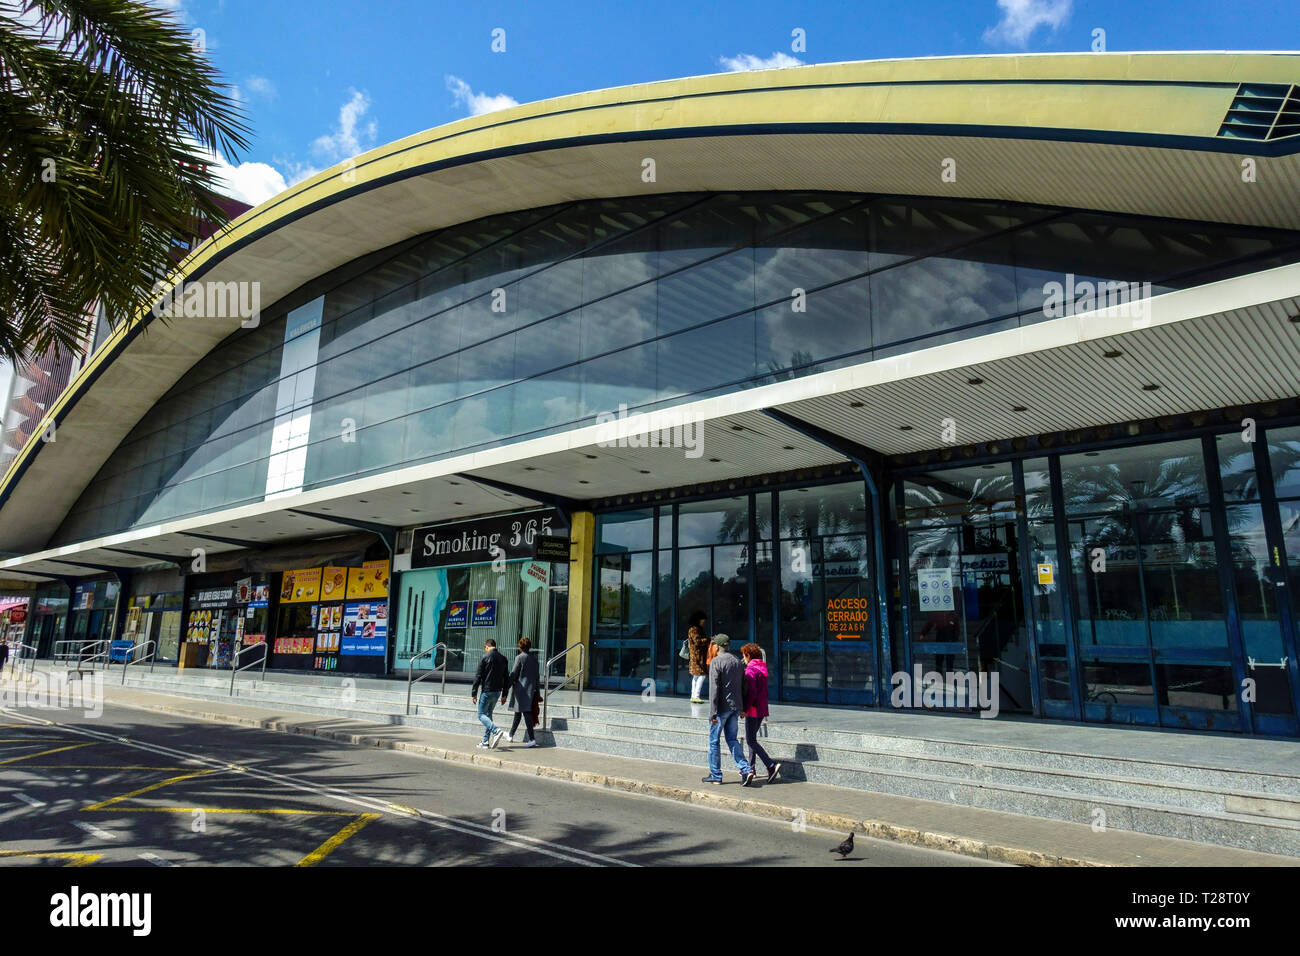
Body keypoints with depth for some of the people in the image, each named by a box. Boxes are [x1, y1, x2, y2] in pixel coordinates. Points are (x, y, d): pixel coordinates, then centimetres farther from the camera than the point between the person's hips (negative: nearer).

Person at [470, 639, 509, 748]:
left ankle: (496, 731, -22)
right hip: (497, 692, 6)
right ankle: (486, 741, 14)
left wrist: (474, 693, -5)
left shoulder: (485, 657, -9)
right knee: (488, 714, 16)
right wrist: (504, 694, 17)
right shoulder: (503, 658, 10)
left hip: (487, 691, -6)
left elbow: (478, 676, -10)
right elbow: (506, 677, 12)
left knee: (481, 715, 1)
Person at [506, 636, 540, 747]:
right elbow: (536, 676, 12)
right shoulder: (534, 659, 9)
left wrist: (508, 685, 2)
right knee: (518, 713, 15)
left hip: (520, 688, -6)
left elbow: (514, 674, -9)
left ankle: (532, 739, -6)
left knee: (526, 713, -4)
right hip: (531, 689, 6)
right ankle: (510, 735, 25)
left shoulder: (519, 657, -9)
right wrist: (535, 690, 18)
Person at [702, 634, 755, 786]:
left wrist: (713, 712, -17)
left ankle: (715, 775, 13)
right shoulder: (738, 661, 10)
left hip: (721, 708, -7)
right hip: (735, 708, 7)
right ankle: (746, 770, 1)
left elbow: (714, 689, -18)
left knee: (714, 741, 6)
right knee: (732, 739, 14)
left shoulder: (716, 662, -13)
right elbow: (744, 687, 13)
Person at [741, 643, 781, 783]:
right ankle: (751, 766, 25)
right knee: (752, 737, 19)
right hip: (762, 709, 9)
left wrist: (744, 708, -16)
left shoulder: (750, 670, -16)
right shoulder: (763, 668, 11)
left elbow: (751, 693, -22)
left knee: (751, 740, -6)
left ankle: (771, 765, -15)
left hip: (753, 709, -9)